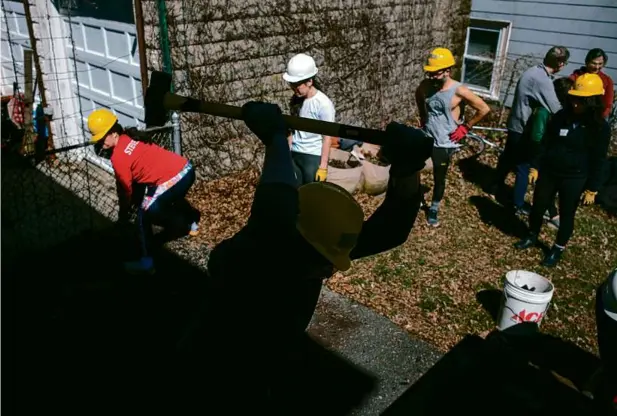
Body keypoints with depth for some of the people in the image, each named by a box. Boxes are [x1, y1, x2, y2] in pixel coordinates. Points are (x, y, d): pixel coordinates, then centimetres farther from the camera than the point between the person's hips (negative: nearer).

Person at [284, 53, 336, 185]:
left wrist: (323, 166, -14)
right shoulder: (296, 100, 5)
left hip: (314, 157, -6)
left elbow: (327, 138, -12)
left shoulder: (323, 103, -14)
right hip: (294, 155, 6)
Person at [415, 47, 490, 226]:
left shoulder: (459, 90, -19)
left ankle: (434, 208, 31)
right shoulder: (426, 85, -7)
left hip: (444, 143, -4)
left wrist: (465, 127, -9)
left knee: (439, 178, 10)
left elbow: (484, 109, -12)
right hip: (425, 137, 4)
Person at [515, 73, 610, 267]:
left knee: (566, 215, 10)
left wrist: (592, 189, -7)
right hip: (548, 172, 3)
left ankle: (558, 249, 29)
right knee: (538, 206, 15)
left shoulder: (600, 127, -11)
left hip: (574, 179, -3)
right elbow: (545, 143, 5)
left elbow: (598, 160, -7)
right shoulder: (561, 116, -3)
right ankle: (532, 236, 40)